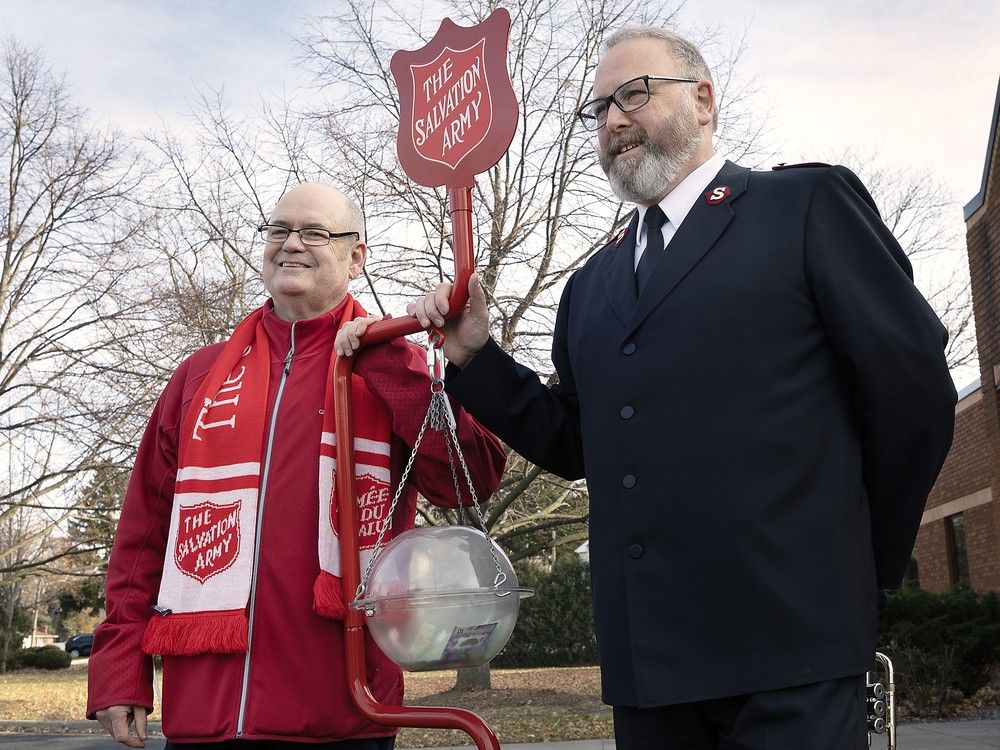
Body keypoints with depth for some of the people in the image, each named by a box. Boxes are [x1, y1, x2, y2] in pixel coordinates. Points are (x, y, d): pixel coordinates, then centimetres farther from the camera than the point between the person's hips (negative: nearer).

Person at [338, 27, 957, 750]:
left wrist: (863, 562, 3)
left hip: (787, 637, -5)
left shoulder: (808, 204, 1)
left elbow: (912, 384, -2)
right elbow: (574, 445, 16)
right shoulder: (593, 284, 19)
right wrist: (476, 355, 4)